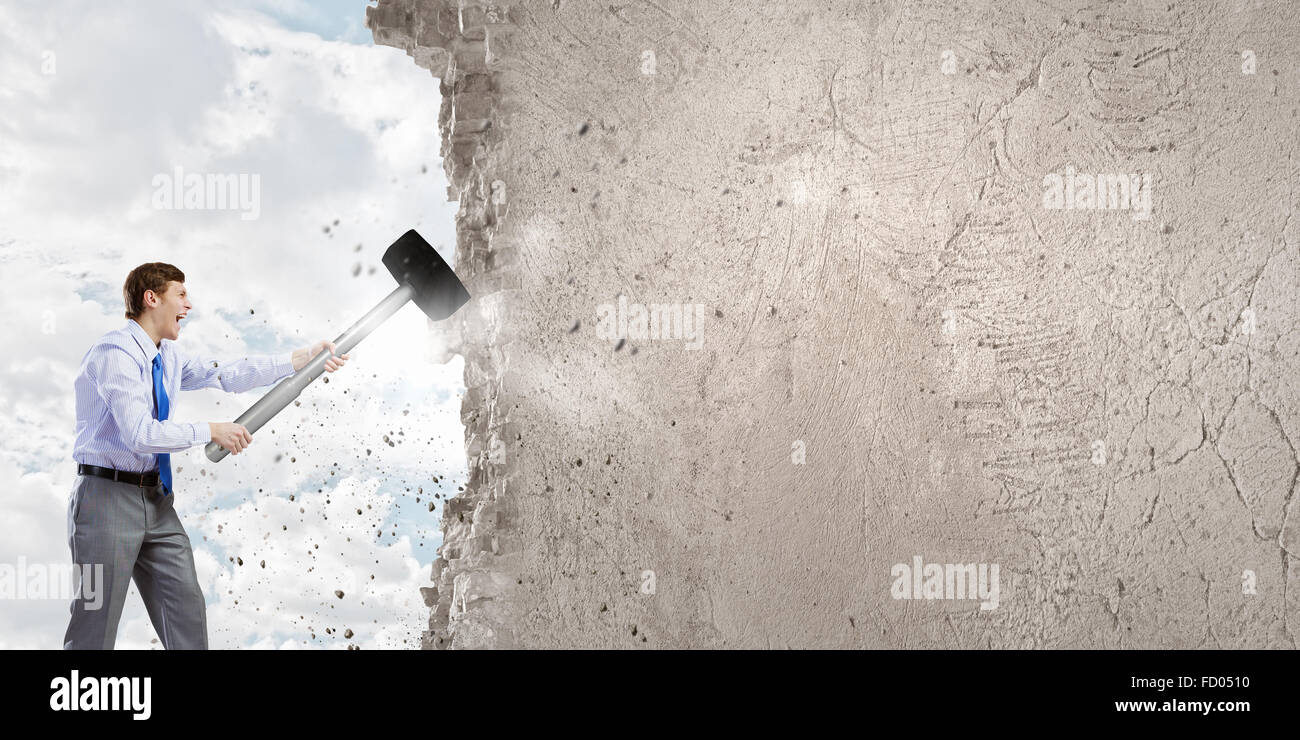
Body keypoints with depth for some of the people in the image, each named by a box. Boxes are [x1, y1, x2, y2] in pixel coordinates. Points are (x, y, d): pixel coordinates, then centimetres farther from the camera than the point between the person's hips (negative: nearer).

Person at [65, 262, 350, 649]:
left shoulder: (169, 356, 10)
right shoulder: (115, 353, -17)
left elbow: (227, 374, 7)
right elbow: (139, 434, -24)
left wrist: (304, 357, 3)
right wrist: (211, 431, -17)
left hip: (156, 499, 9)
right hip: (108, 496, -9)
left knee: (187, 610, 7)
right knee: (96, 624, -3)